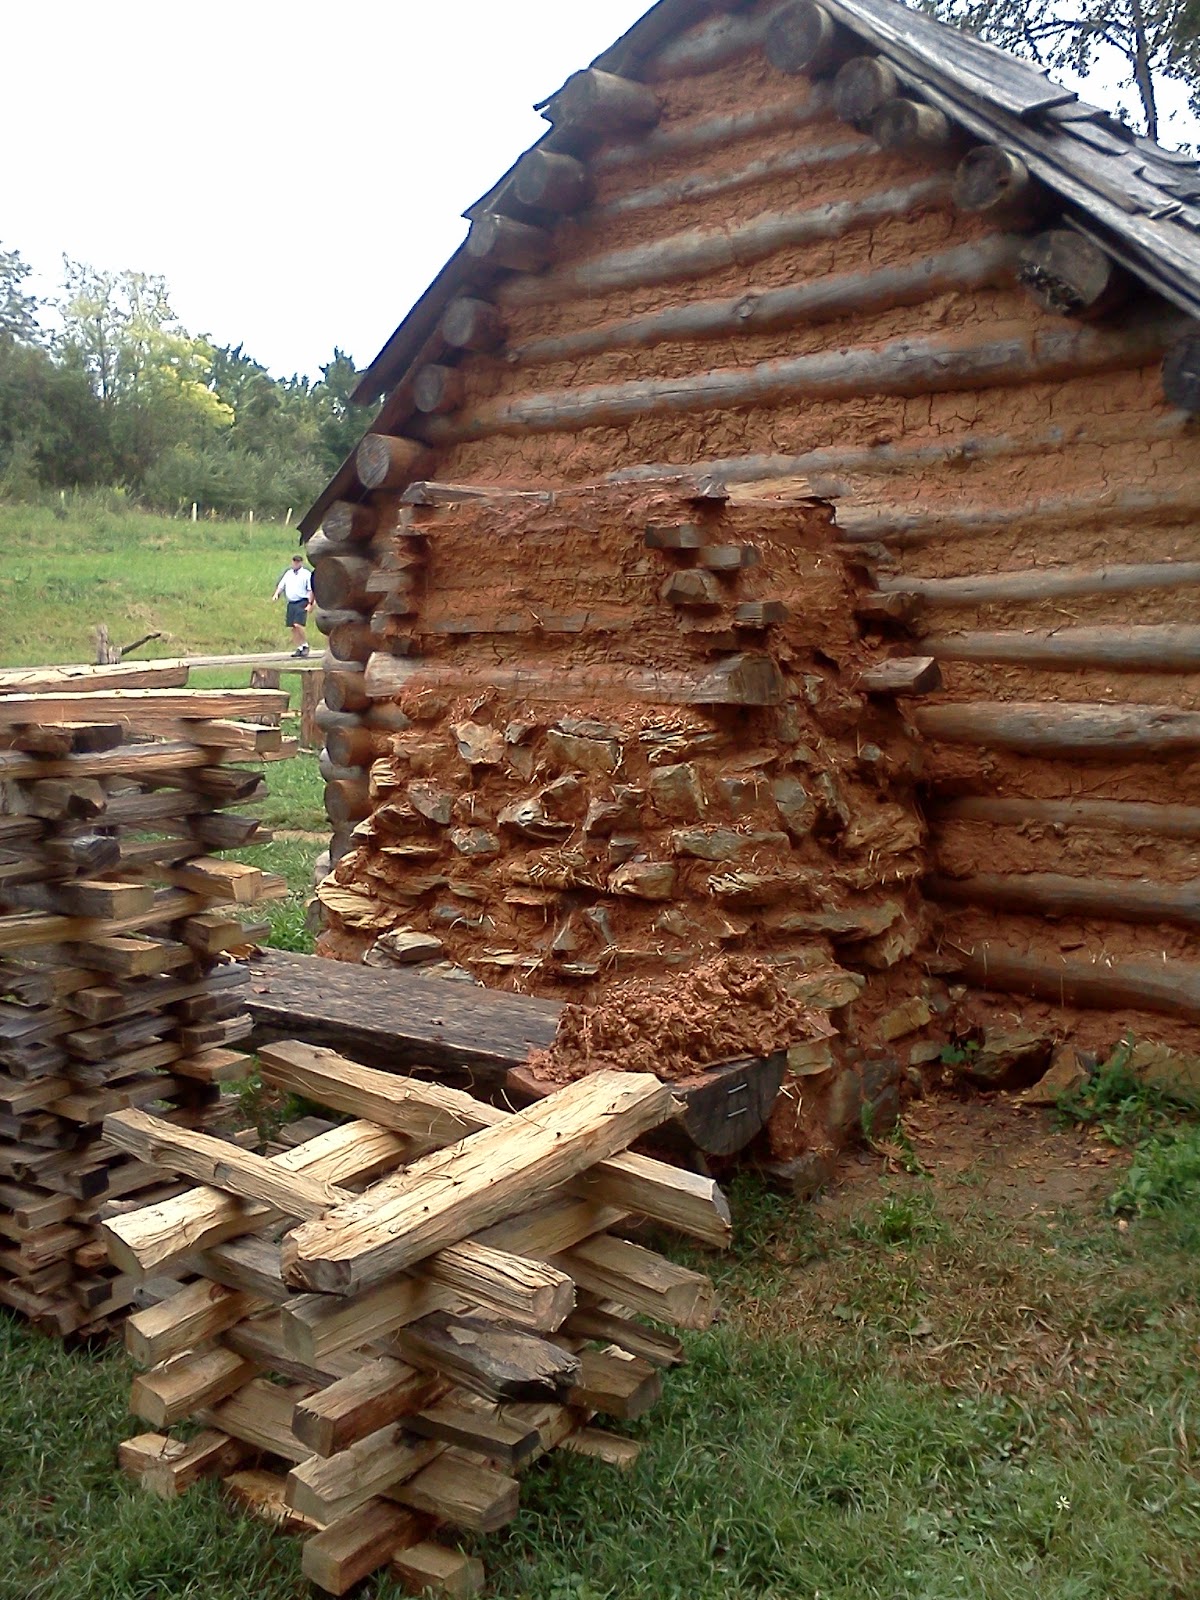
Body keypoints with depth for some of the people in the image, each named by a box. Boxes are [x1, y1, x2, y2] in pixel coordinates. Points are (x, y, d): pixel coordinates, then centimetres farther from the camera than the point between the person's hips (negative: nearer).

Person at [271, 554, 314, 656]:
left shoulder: (306, 574, -1)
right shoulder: (288, 573, 16)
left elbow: (311, 590, -4)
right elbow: (281, 585, 20)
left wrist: (310, 603, -10)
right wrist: (276, 594, 1)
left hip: (302, 603, -6)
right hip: (291, 603, 6)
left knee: (298, 625, -19)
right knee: (293, 628, 4)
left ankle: (305, 645, -3)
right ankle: (299, 648, 13)